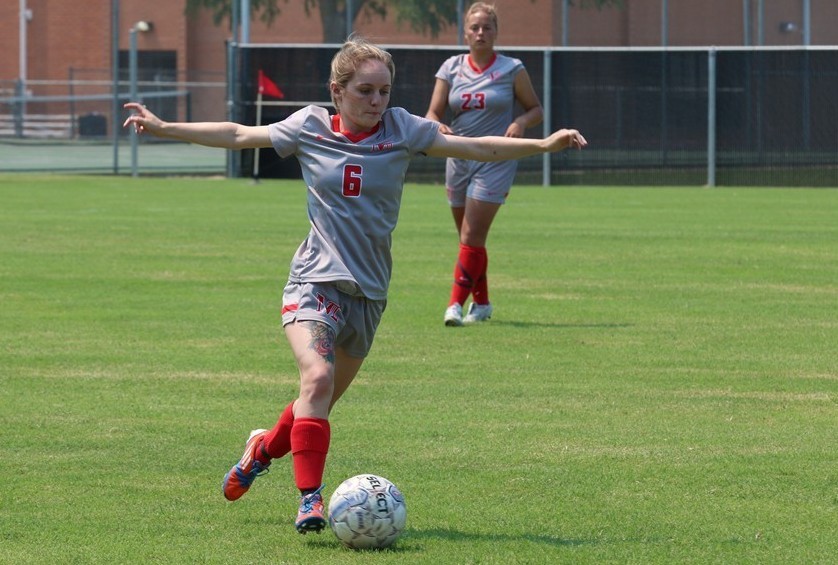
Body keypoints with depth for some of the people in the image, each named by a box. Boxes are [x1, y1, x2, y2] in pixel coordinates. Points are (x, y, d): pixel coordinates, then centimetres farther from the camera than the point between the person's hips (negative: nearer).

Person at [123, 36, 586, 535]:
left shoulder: (402, 130, 0)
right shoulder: (310, 128, -1)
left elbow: (477, 148, -2)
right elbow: (236, 136, 8)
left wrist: (543, 144, -12)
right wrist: (163, 127, 7)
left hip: (369, 291, 3)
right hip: (316, 281, -3)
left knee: (322, 400, 12)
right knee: (318, 377, -27)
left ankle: (265, 447, 44)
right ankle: (310, 498, -23)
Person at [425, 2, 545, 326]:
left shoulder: (511, 69, -2)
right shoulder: (451, 68, 4)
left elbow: (536, 110, 5)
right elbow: (433, 113, 2)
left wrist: (520, 123, -17)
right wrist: (437, 127, -21)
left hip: (495, 162, -4)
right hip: (459, 160, 4)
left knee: (472, 237, -13)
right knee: (469, 238, 11)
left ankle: (456, 304, -13)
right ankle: (481, 303, 26)